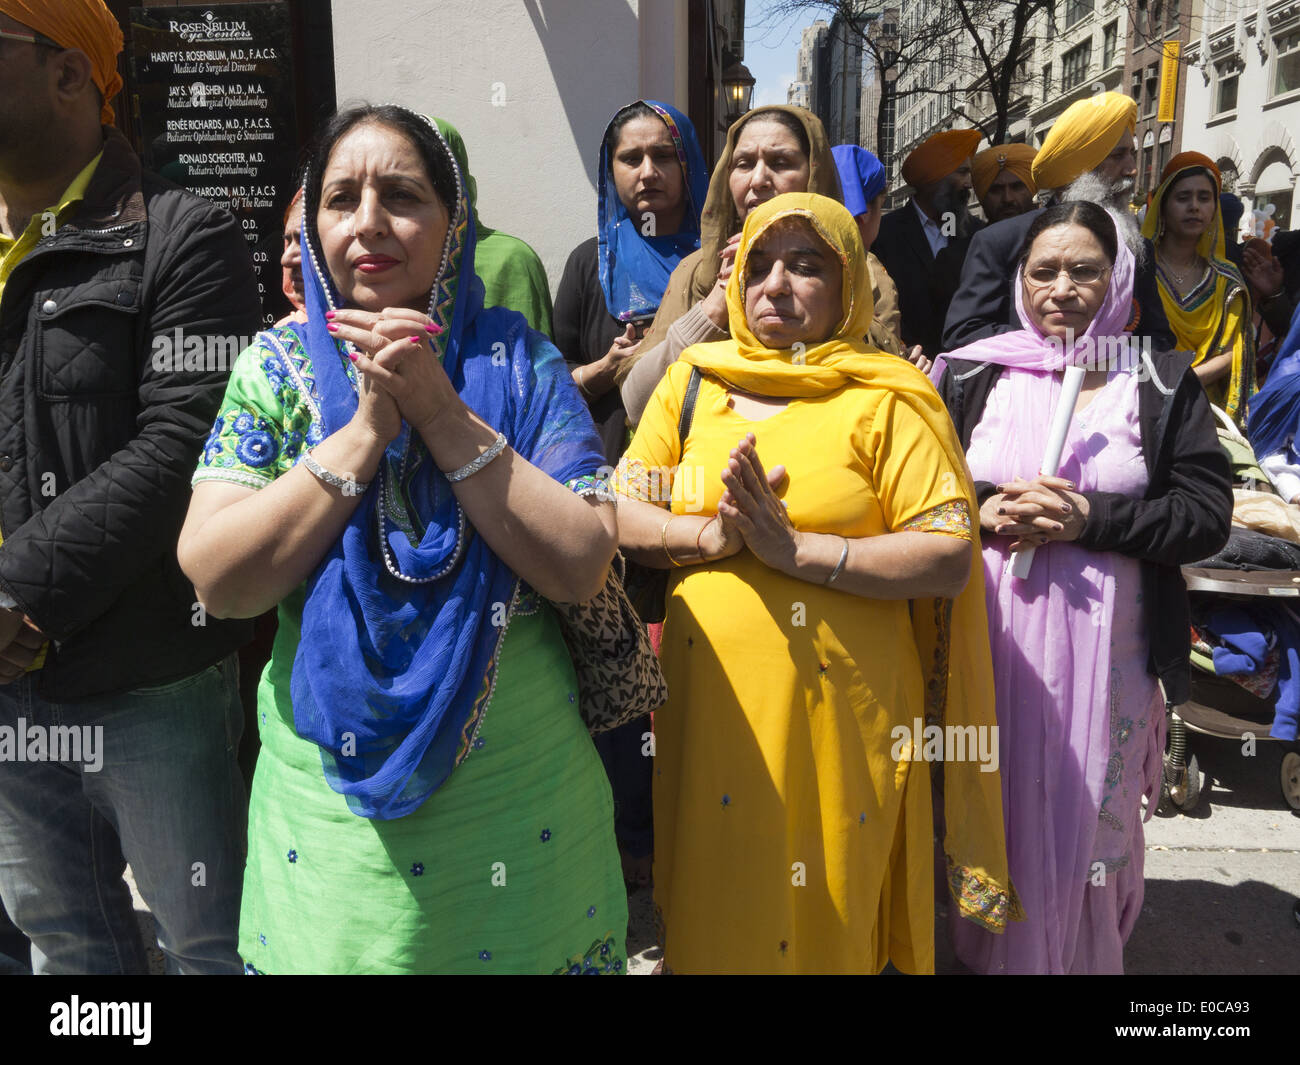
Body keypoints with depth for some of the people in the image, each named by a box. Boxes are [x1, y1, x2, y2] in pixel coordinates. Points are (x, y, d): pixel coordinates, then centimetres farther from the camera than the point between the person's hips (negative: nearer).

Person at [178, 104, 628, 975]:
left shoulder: (519, 361, -5)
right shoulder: (280, 364, -1)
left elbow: (583, 569, -15)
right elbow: (219, 581, -12)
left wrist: (443, 414, -20)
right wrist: (368, 428, -19)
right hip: (332, 798, 1)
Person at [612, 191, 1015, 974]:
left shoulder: (889, 399, -2)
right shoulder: (695, 381, 9)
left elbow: (950, 558, -11)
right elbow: (621, 518, 4)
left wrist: (795, 550, -18)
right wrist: (714, 535, -14)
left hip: (840, 713, -3)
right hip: (710, 701, 3)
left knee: (825, 918, 11)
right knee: (713, 908, 16)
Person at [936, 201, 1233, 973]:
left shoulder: (1164, 384, 4)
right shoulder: (971, 375, 5)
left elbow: (1209, 514, -3)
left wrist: (1089, 517, -15)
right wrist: (985, 511, -15)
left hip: (1107, 645, 0)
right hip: (992, 639, 1)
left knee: (1091, 813, 10)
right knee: (999, 809, 10)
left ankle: (1085, 954, 36)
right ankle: (992, 950, 35)